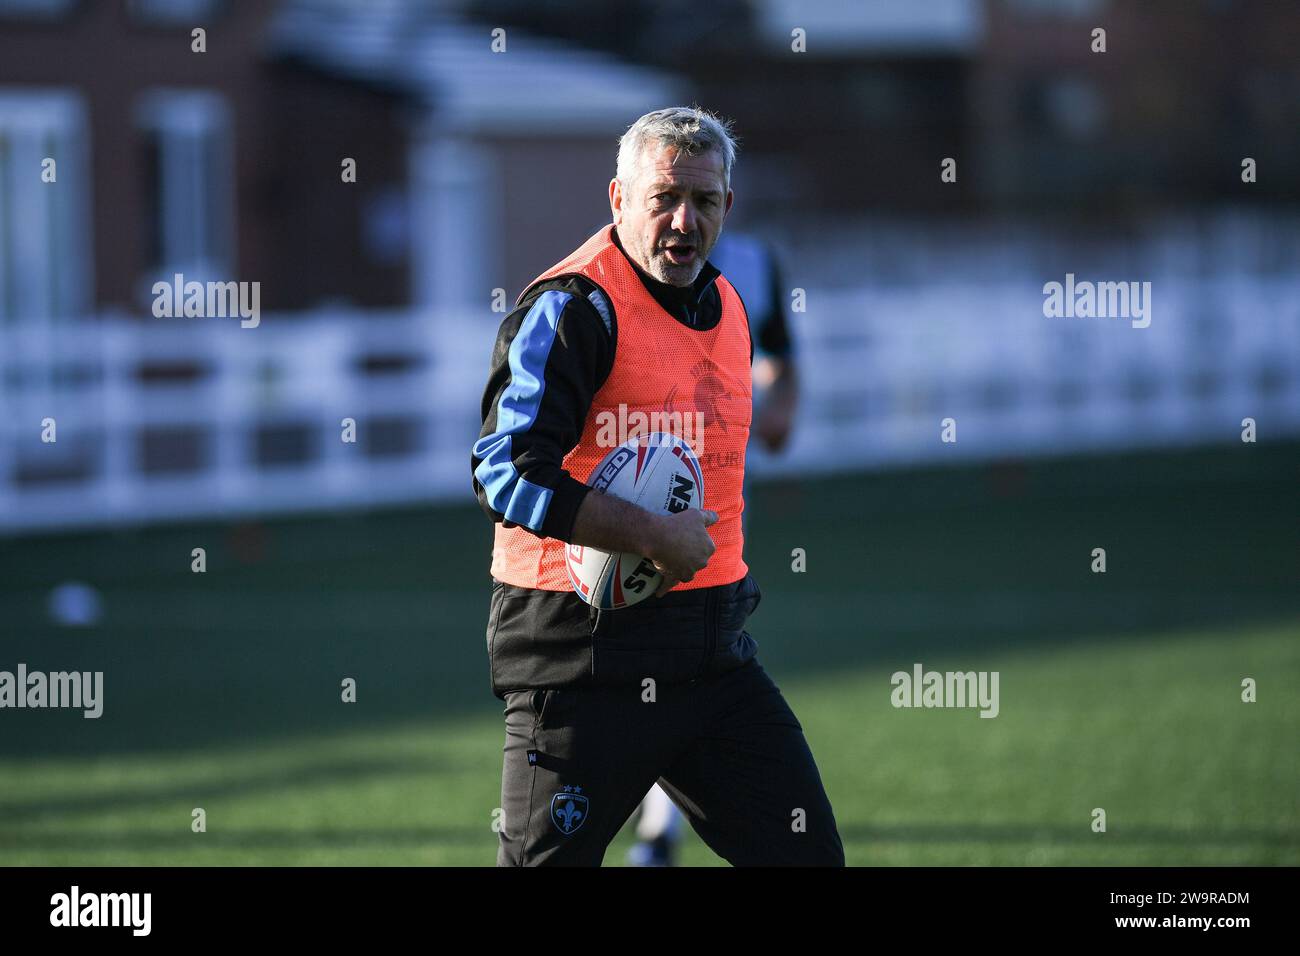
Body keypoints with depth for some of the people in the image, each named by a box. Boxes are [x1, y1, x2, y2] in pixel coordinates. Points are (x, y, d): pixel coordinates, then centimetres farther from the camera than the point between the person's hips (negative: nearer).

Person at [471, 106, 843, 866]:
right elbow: (506, 473, -23)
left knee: (808, 851, 4)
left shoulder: (726, 305, 14)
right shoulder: (574, 306, -13)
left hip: (715, 653, 7)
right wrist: (657, 537, -22)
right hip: (585, 652, -7)